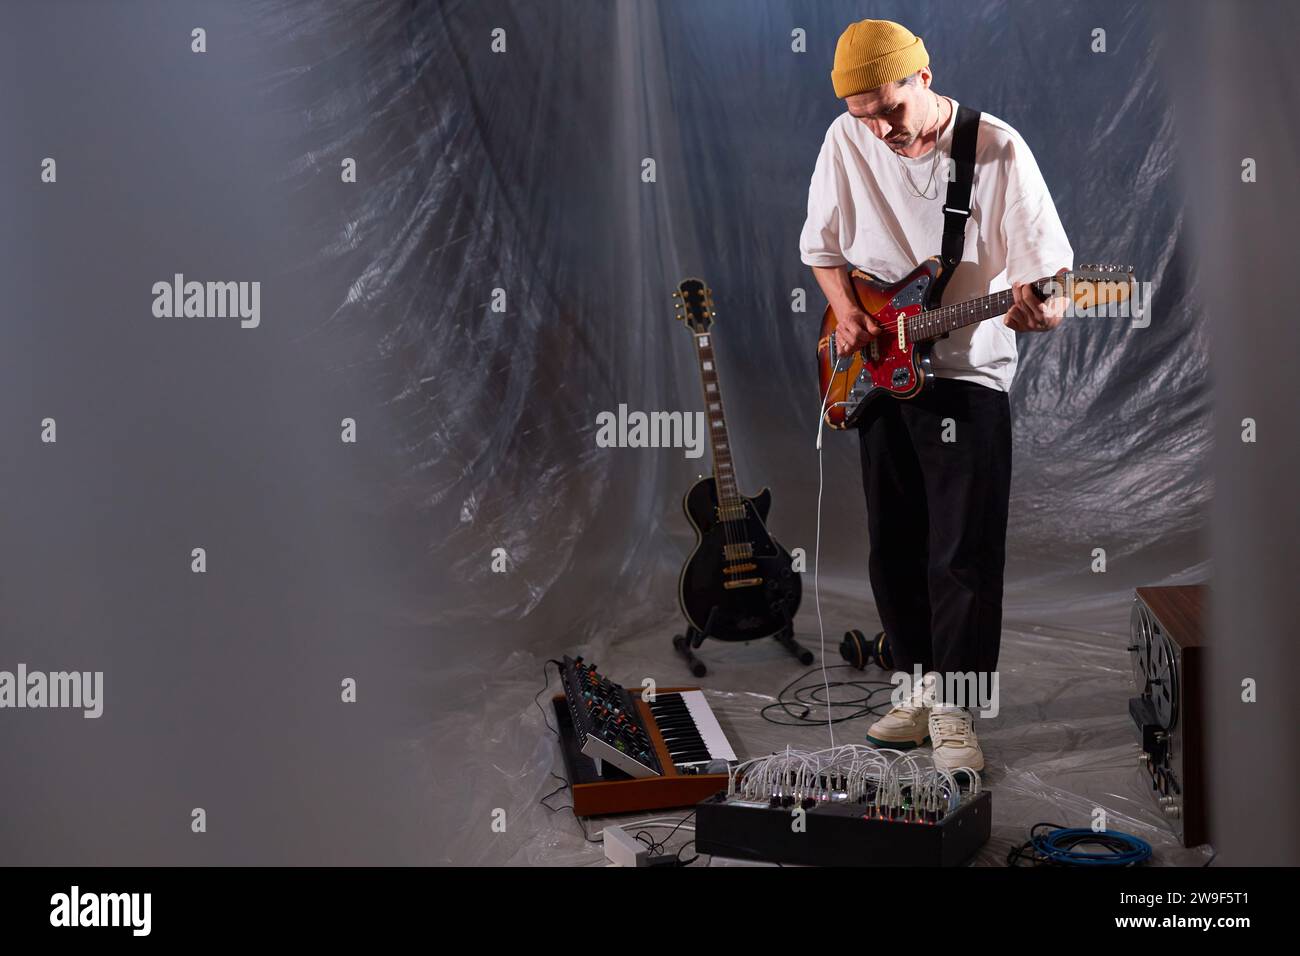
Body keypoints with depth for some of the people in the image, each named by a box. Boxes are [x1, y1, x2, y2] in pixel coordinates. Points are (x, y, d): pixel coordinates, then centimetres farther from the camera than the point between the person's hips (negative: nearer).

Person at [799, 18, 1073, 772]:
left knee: (964, 554, -4)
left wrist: (1041, 312, -36)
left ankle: (954, 709, 7)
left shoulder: (998, 151, -13)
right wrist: (847, 312, -6)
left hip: (968, 376, -4)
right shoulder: (847, 142, -1)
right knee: (895, 548, 12)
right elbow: (822, 246, 12)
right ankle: (923, 686, 27)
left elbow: (1050, 274, -14)